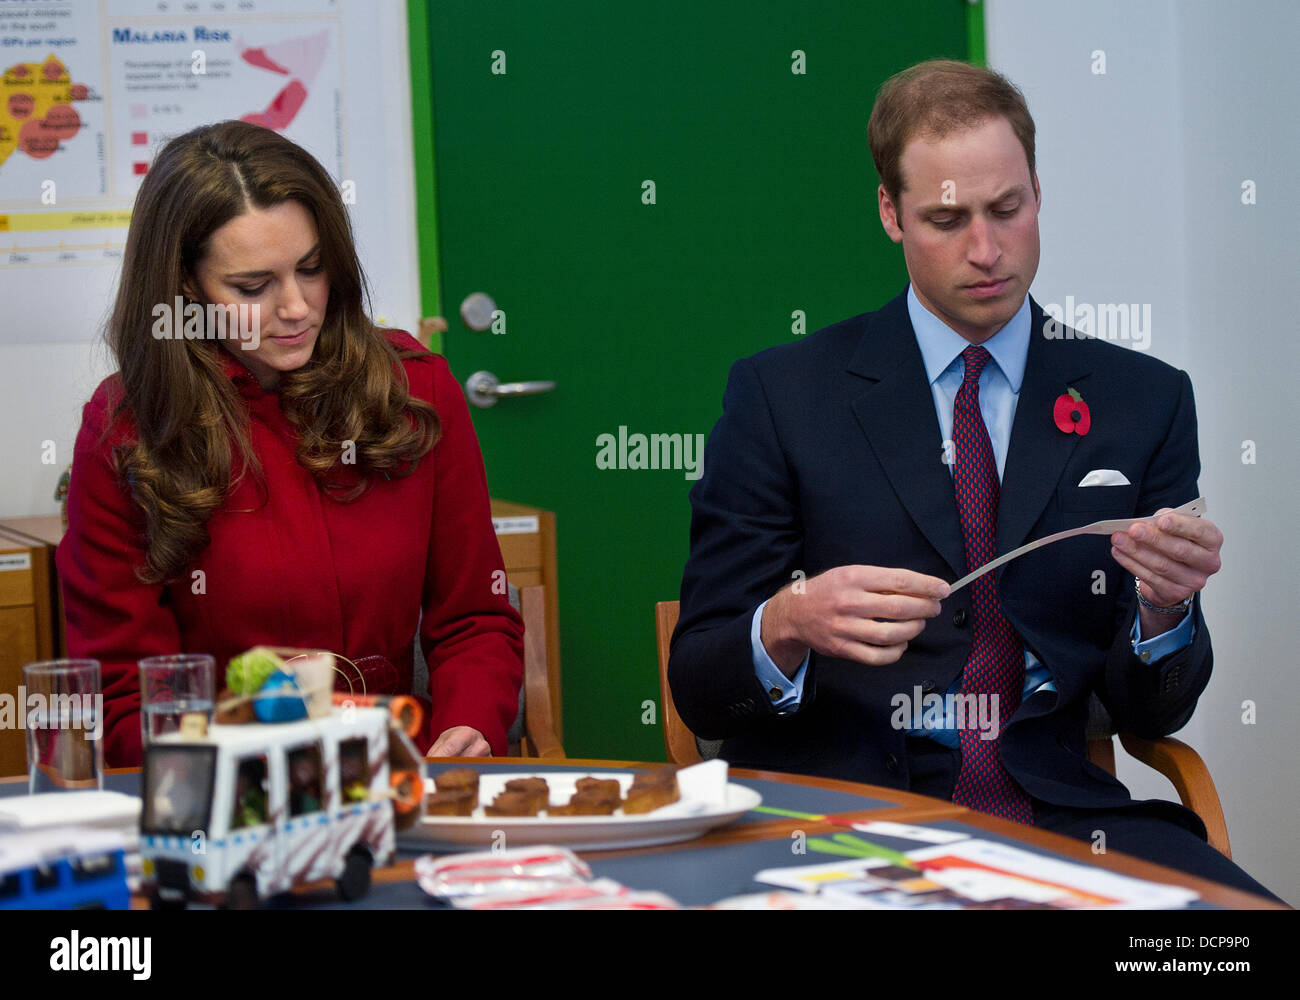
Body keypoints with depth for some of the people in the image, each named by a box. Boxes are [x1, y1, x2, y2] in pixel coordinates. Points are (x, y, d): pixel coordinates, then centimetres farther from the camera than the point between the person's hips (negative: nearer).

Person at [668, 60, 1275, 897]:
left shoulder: (1145, 401, 11)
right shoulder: (781, 394, 4)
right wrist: (788, 625, -21)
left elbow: (1150, 714, 10)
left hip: (1055, 812, 2)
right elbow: (698, 686, 2)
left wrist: (1164, 610, -13)